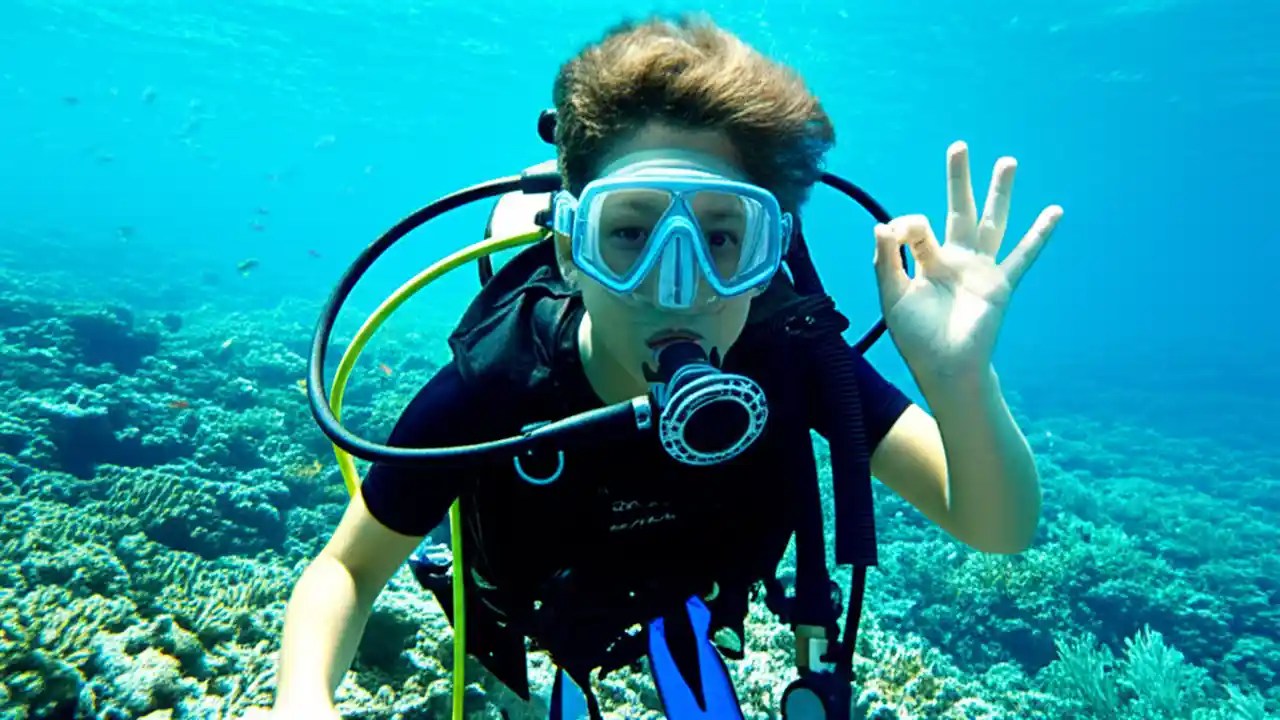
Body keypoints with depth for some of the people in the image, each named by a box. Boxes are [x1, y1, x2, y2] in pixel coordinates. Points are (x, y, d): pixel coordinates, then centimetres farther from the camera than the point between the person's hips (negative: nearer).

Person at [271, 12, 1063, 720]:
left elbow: (999, 530, -33)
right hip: (540, 607, 0)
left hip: (691, 592, 1)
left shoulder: (789, 354, -36)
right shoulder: (489, 388, -40)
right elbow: (348, 568, -24)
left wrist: (962, 383, -55)